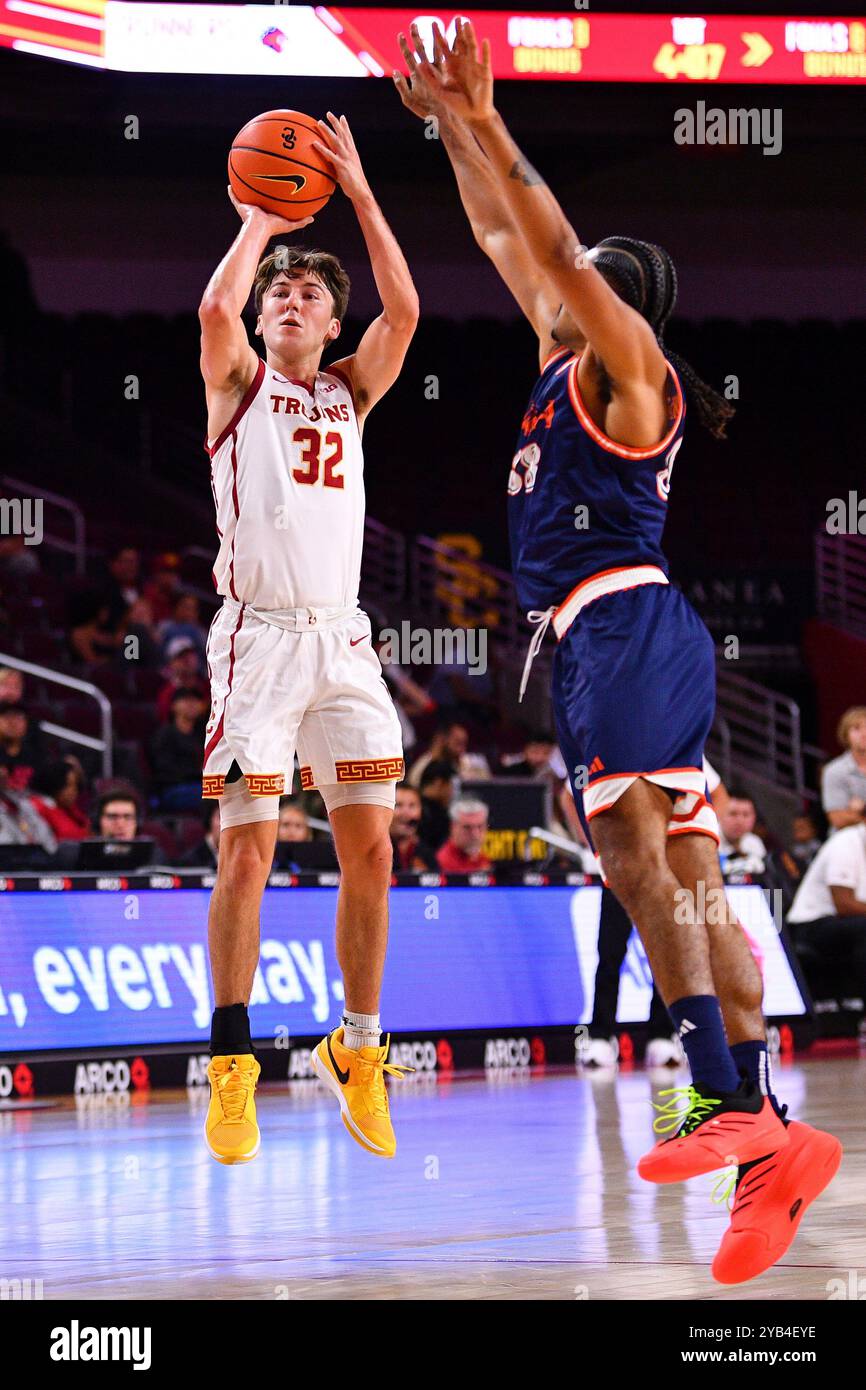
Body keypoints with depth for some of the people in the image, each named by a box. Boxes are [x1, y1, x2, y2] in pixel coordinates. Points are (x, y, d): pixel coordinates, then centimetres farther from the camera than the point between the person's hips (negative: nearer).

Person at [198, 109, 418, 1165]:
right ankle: (231, 1066, -3)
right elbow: (216, 307, -15)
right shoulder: (238, 385, 7)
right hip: (260, 635, -4)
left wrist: (359, 196, -2)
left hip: (343, 638, 4)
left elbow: (403, 309, 0)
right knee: (248, 850, -7)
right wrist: (261, 223, -1)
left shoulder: (349, 393, 17)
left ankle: (356, 1049, 11)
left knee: (369, 849, 0)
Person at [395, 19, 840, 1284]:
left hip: (628, 619, -9)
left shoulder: (628, 360, 1)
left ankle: (726, 1098, -38)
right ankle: (771, 1144, -6)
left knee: (634, 837, -25)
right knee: (681, 878, 0)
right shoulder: (564, 363, 23)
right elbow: (505, 237, 29)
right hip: (592, 641, 9)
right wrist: (448, 129, 26)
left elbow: (557, 247, -12)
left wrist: (489, 129, -12)